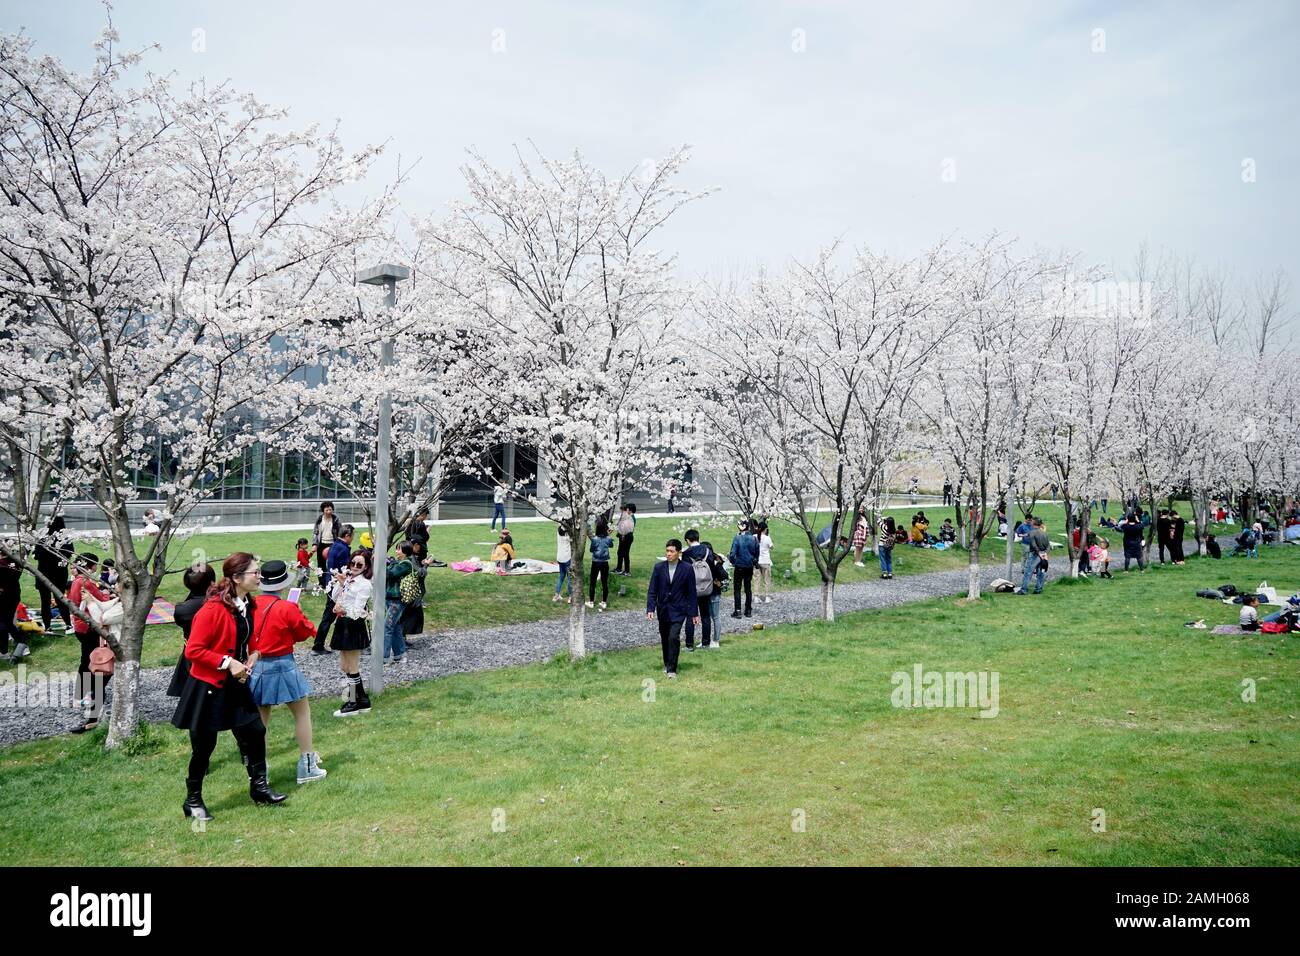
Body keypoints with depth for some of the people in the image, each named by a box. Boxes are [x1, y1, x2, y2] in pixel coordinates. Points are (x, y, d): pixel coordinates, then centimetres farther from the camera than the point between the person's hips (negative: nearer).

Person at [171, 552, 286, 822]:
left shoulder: (249, 607, 4)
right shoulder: (213, 609, -22)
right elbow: (193, 650, -22)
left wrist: (245, 663, 4)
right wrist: (227, 662, -24)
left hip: (235, 685, 7)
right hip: (208, 688, -7)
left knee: (255, 732, 6)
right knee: (204, 746, 5)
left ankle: (258, 787, 22)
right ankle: (192, 801, 23)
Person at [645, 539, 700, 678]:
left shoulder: (687, 569, -6)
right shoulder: (659, 567, -1)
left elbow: (692, 593, -1)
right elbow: (652, 590, 1)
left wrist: (694, 613, -1)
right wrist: (650, 609, -8)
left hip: (678, 610, -3)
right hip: (663, 610, 3)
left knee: (674, 637, -16)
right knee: (664, 639, 13)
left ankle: (672, 669, -7)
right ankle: (667, 663, 33)